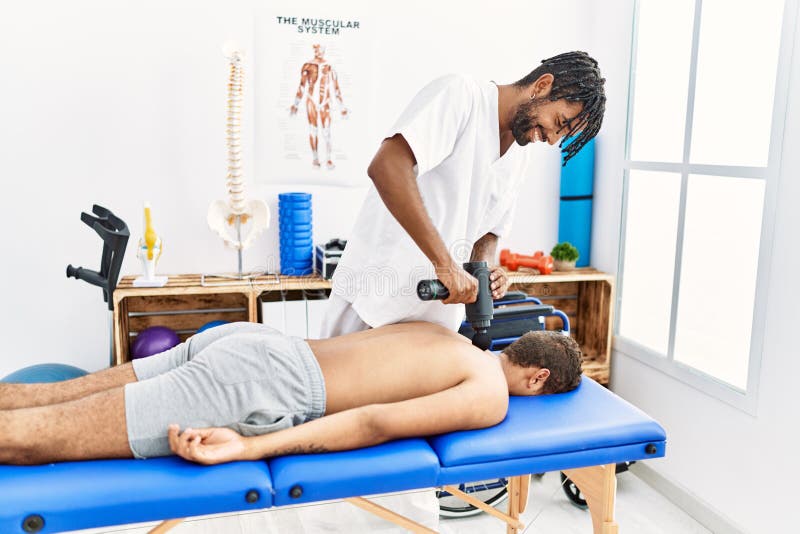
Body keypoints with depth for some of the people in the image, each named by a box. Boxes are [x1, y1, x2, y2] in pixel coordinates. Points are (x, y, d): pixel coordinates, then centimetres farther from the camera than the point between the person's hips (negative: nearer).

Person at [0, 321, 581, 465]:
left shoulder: (446, 334, 24)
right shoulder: (492, 395, 0)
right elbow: (378, 422, -14)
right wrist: (246, 448, -17)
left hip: (243, 334, 8)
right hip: (266, 384, -8)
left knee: (52, 400, 11)